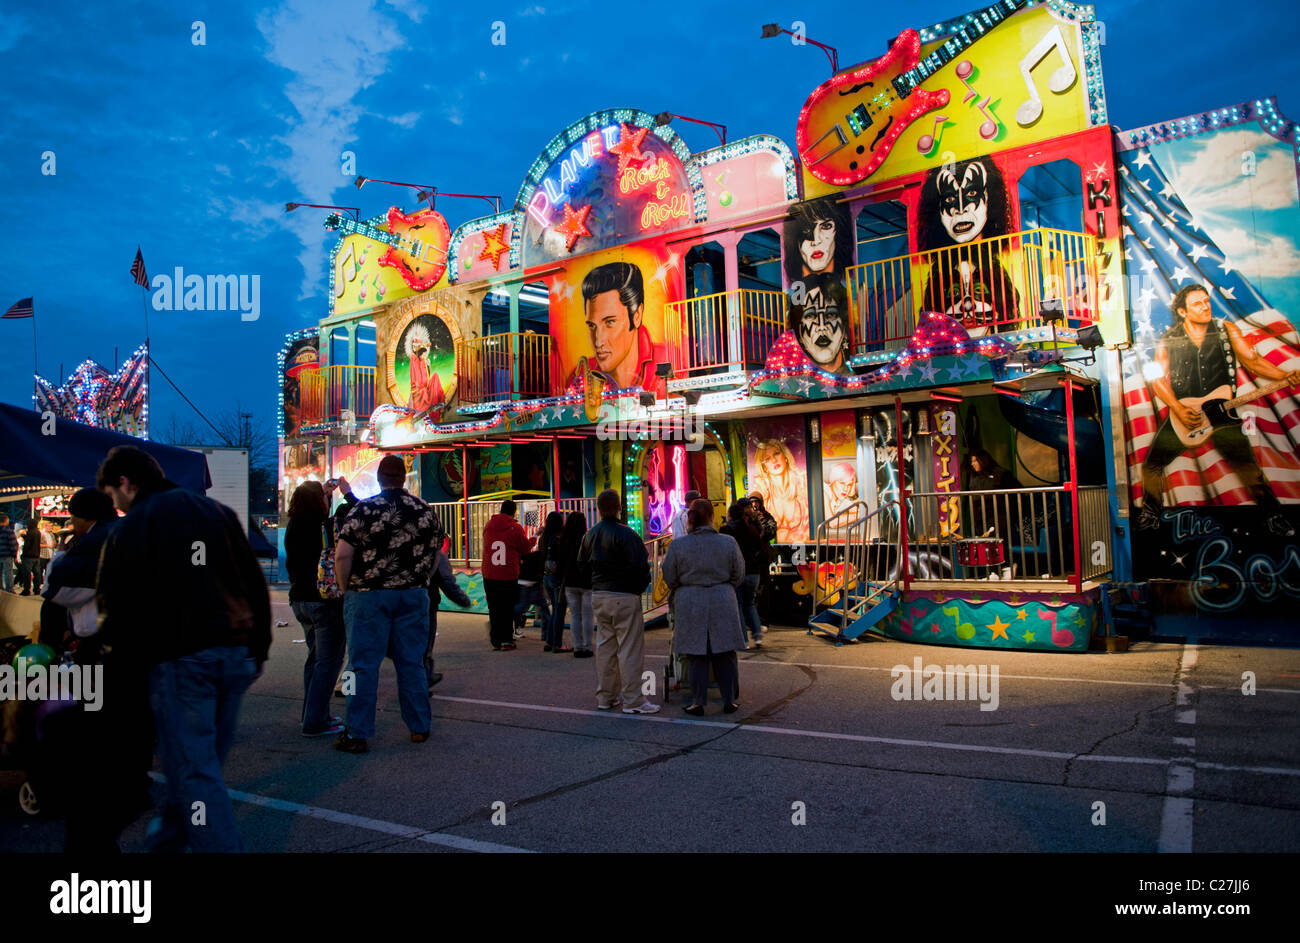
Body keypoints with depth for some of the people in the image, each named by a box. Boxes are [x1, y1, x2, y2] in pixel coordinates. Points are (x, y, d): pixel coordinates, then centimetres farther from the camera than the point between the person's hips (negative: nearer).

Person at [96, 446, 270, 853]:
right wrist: (258, 649, 18)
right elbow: (255, 587, 13)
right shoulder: (218, 512, 14)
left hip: (179, 659, -6)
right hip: (237, 655, 6)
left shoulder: (128, 530, -1)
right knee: (206, 756, 19)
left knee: (194, 769, 0)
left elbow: (118, 611, -3)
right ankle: (169, 836, 36)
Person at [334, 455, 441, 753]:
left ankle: (357, 734, 7)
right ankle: (420, 727, 19)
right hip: (413, 595, 4)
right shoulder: (425, 510, 4)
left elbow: (342, 555, -11)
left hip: (368, 595, -3)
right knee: (412, 663, 12)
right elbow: (434, 553, 11)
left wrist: (347, 590, 1)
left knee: (363, 665, 3)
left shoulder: (364, 509, -8)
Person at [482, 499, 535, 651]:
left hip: (489, 575, 3)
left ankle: (496, 641, 11)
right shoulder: (515, 528, -9)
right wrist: (534, 539, 23)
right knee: (508, 608, 8)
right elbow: (525, 548, 3)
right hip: (509, 575, -3)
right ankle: (506, 640, 5)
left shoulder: (488, 526, 3)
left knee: (494, 609, 10)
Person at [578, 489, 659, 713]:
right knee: (630, 648, -2)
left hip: (598, 596, 7)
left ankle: (605, 696, 22)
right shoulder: (625, 534, -16)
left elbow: (581, 563, 16)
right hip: (624, 596, -7)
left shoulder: (590, 534, 8)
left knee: (605, 645, 15)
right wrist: (641, 586, -3)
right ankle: (632, 701, 0)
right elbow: (640, 564, -20)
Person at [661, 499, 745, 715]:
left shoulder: (677, 546, -7)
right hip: (723, 603, 1)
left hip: (691, 605, -1)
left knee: (697, 657, 6)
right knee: (725, 655, 10)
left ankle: (697, 703, 8)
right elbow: (738, 576, 5)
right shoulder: (728, 543, -4)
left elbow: (669, 578, 1)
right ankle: (729, 700, 15)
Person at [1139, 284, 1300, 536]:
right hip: (1182, 412, 0)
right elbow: (1158, 379, -3)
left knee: (1248, 467, -8)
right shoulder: (1168, 341, 1)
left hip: (1223, 411, 0)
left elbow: (1252, 361, 1)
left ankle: (1275, 516, 9)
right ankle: (1150, 514, 15)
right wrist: (1178, 409, -15)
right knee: (1151, 466, -5)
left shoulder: (1227, 330, 5)